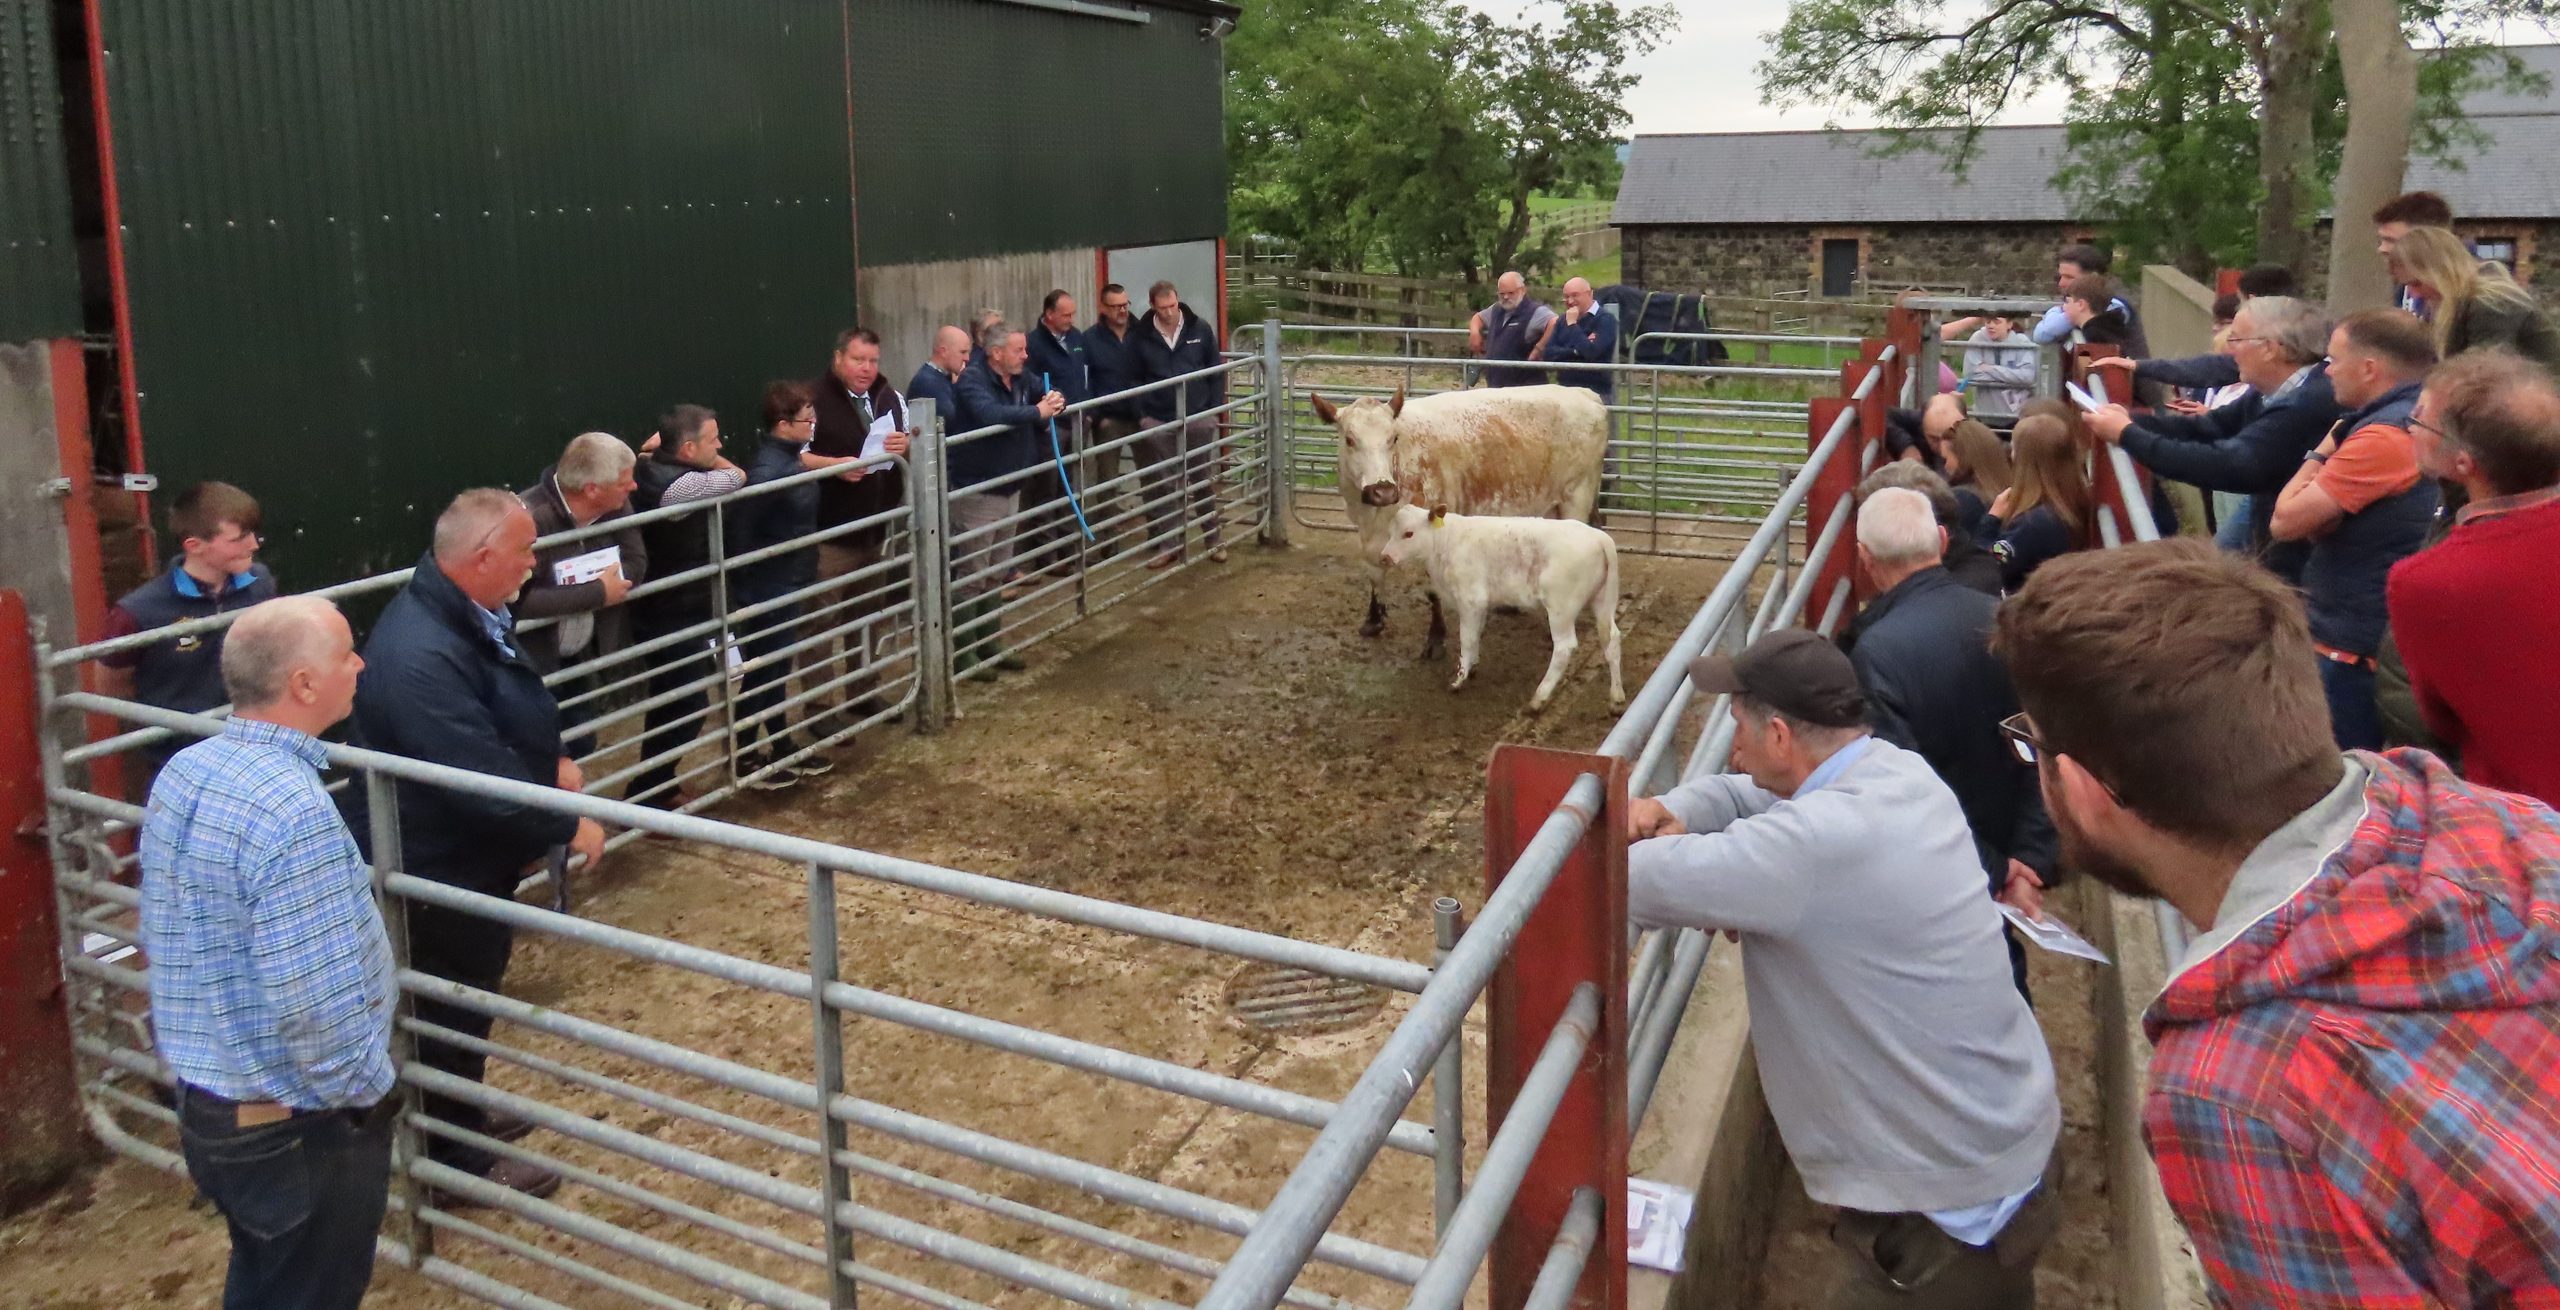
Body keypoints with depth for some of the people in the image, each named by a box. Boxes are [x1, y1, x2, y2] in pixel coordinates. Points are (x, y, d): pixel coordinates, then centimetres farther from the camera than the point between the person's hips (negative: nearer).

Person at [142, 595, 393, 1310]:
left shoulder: (183, 772, 0)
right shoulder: (296, 810, -29)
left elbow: (171, 935, 11)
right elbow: (318, 1005, -31)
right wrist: (363, 1092, -13)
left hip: (205, 1104, 8)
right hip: (299, 1129, -8)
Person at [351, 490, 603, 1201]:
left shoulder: (465, 615, -1)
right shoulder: (422, 654, -34)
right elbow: (479, 776, -35)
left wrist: (550, 761, 7)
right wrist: (566, 826, -24)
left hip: (471, 854, 10)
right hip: (438, 867, -10)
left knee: (468, 994, 26)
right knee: (454, 1005, 8)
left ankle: (459, 1113, 46)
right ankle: (456, 1155, 27)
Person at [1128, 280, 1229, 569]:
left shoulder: (1200, 330, -1)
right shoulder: (1141, 337, -2)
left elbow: (1216, 372, 5)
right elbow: (1134, 379, 4)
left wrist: (1214, 410, -1)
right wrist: (1142, 415, -4)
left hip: (1198, 420, 0)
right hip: (1158, 423, 0)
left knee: (1205, 482, 8)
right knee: (1161, 487, 4)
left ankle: (1215, 541, 18)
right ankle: (1168, 544, 12)